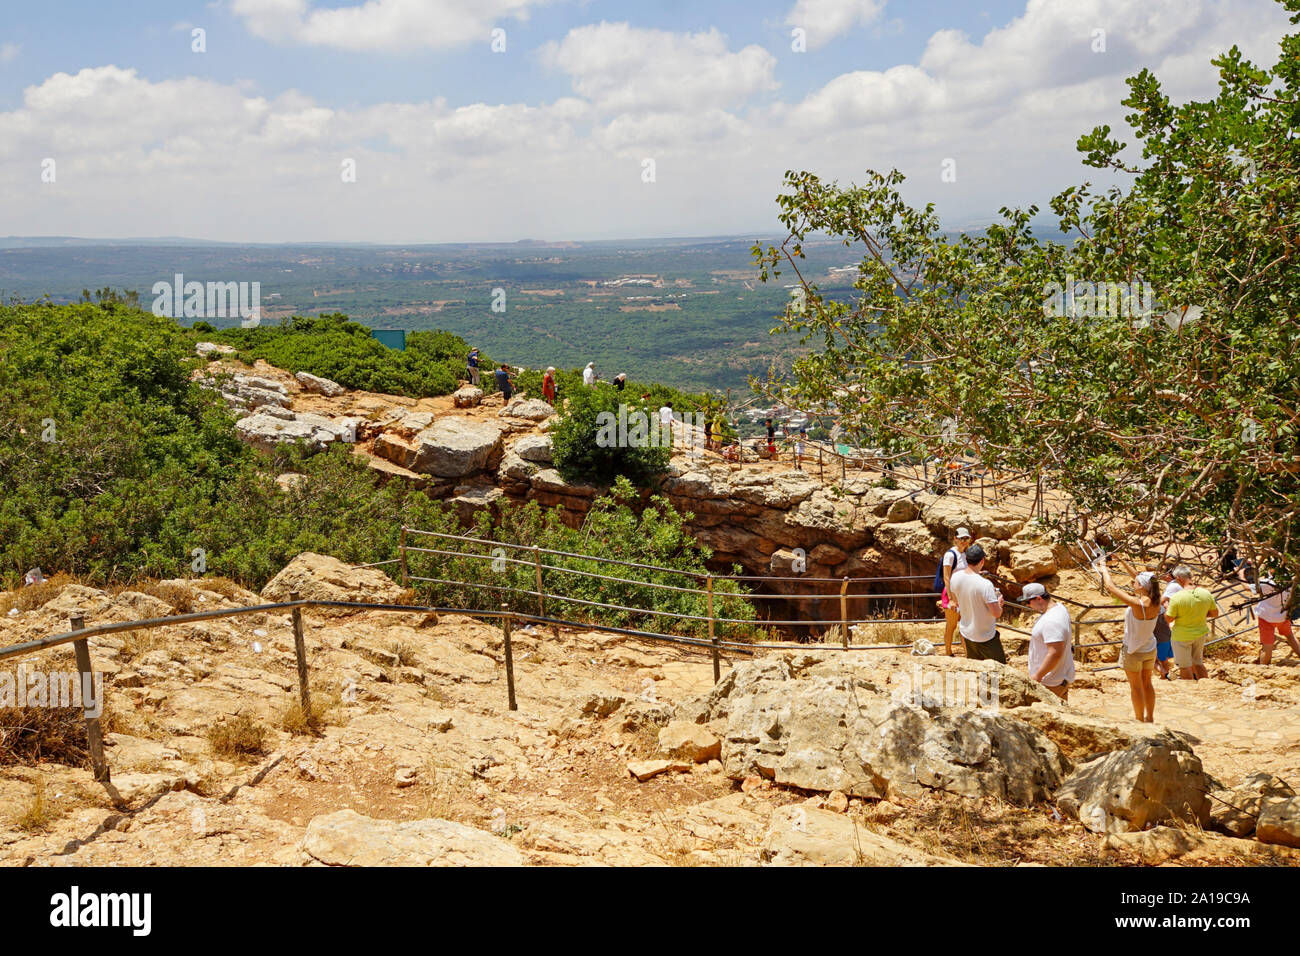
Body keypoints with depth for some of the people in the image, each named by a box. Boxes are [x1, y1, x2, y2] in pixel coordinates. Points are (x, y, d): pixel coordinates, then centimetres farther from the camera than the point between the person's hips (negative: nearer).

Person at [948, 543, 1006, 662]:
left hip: (966, 633, 6)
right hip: (986, 637, -6)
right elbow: (997, 613, -25)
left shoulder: (955, 577, -9)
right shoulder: (985, 585, -29)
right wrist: (1000, 604, -2)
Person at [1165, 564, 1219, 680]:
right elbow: (1215, 613, 1)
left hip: (1182, 637, -5)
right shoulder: (1206, 593, -10)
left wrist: (1166, 608, 2)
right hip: (1201, 633, 5)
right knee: (1198, 662, 23)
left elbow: (1168, 619, -16)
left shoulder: (1177, 597, -25)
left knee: (1184, 666, 11)